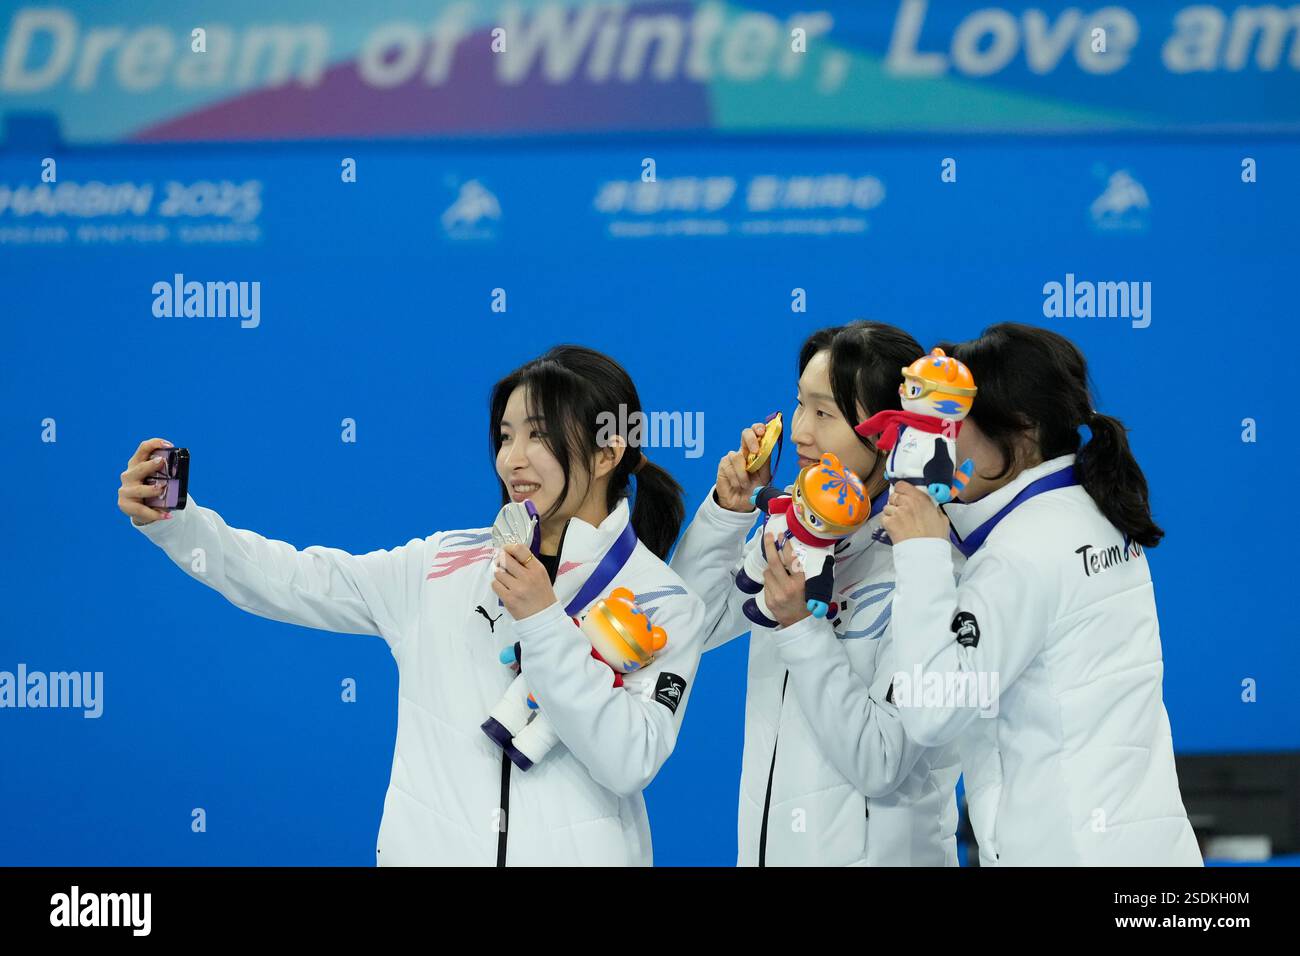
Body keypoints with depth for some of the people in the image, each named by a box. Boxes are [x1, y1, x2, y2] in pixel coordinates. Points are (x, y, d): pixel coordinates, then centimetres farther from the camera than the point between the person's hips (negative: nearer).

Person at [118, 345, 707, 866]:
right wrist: (171, 520, -12)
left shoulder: (664, 605, -4)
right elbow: (295, 582, 0)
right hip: (426, 852, 3)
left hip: (575, 854, -3)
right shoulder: (446, 565, 4)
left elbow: (631, 762, -15)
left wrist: (543, 623, -19)